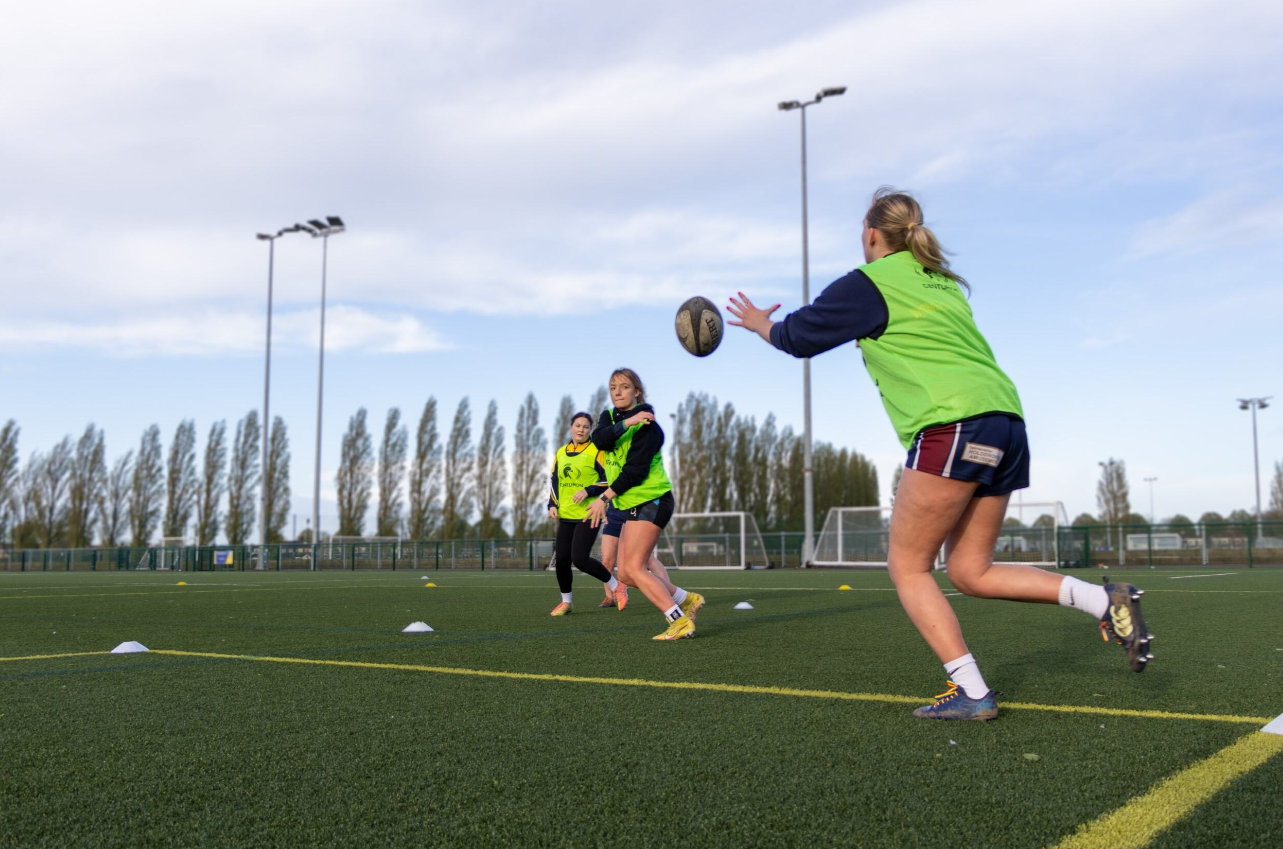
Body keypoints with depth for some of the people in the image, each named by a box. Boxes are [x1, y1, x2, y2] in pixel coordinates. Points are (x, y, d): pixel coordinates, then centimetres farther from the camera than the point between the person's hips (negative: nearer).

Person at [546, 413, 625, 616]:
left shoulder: (596, 451, -6)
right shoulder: (560, 453, 12)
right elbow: (555, 482, 18)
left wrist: (588, 491, -19)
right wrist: (552, 505, 5)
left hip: (588, 515, -6)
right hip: (566, 515, 6)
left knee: (579, 559, -14)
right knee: (561, 560, 3)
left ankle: (615, 585, 8)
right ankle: (565, 601, 22)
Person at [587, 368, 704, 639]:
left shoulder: (647, 426, -14)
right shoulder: (609, 416, 10)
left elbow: (635, 470, -20)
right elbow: (599, 439, -13)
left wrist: (604, 497, -18)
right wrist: (626, 423, -25)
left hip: (651, 500, -9)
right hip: (633, 505, 9)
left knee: (633, 568, -14)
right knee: (626, 573, 7)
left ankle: (680, 621, -13)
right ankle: (686, 600, 18)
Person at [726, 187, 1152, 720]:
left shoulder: (868, 284, 3)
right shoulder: (943, 282, 25)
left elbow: (798, 335, 13)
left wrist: (760, 323, 33)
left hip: (953, 425, -8)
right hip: (1005, 418, 8)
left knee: (907, 566, 3)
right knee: (970, 571, 13)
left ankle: (970, 692, -2)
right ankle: (1105, 600, 1)